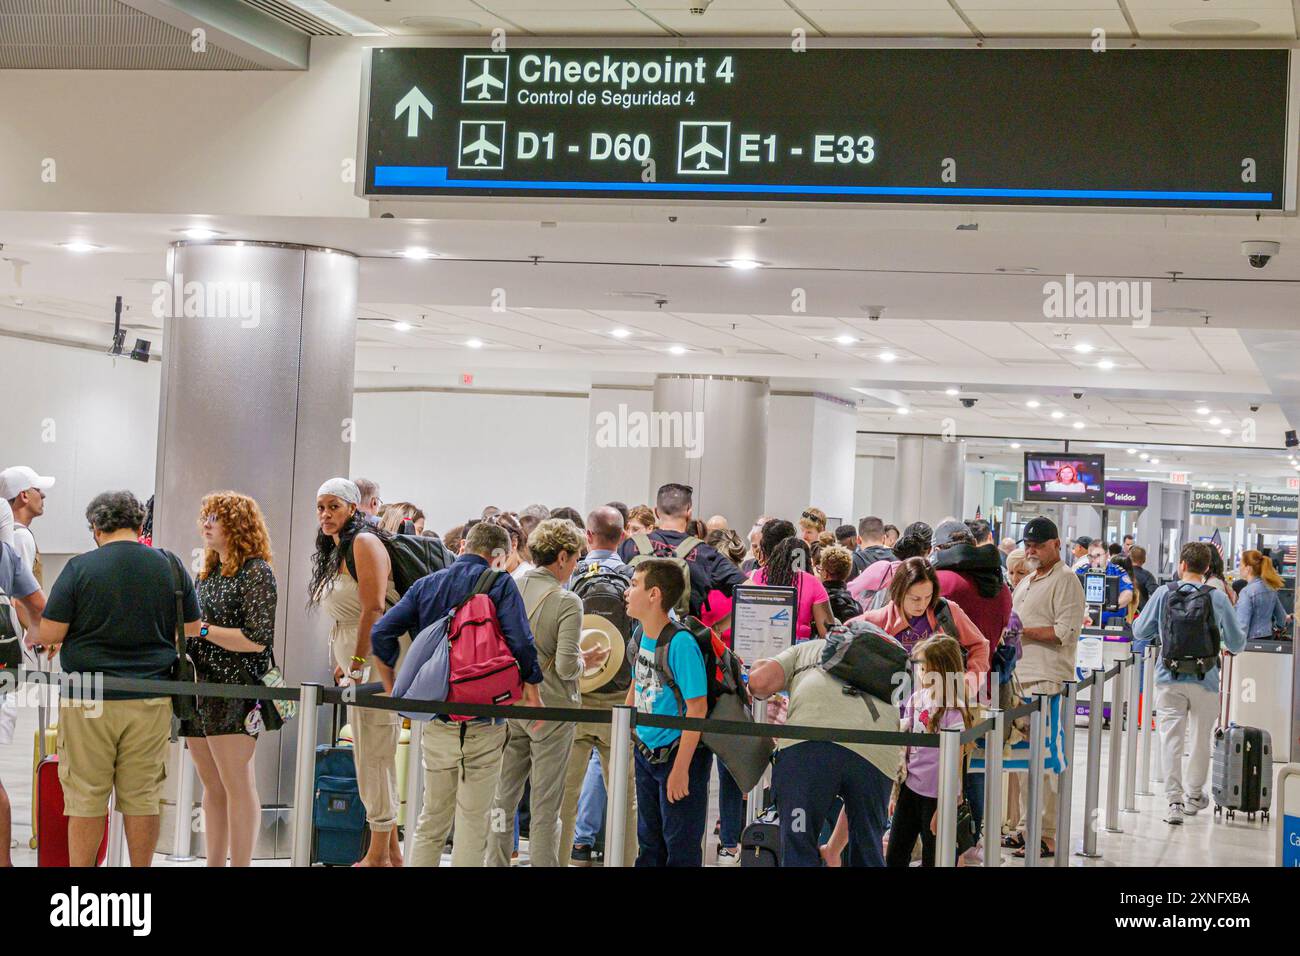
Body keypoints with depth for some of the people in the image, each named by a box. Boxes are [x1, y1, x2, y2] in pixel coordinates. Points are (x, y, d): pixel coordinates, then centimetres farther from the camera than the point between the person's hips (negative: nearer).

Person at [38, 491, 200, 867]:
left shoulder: (80, 568, -7)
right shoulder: (171, 567, 2)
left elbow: (49, 634, -8)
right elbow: (191, 633, 6)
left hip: (89, 699, -2)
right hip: (150, 701, 2)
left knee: (86, 800, 5)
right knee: (143, 798, 8)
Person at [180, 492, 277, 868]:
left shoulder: (256, 572, -8)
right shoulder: (209, 573, 17)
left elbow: (257, 639, -16)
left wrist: (202, 629, -15)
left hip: (235, 690, -9)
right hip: (201, 685, 9)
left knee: (236, 784, -6)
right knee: (212, 786, 12)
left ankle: (240, 866, -3)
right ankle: (214, 864, 17)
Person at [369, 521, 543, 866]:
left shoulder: (426, 585, 8)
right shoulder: (500, 584, -5)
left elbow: (381, 633, 1)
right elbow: (520, 642, -16)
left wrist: (392, 689, 10)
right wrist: (532, 692, -4)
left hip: (436, 722, 4)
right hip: (483, 724, -4)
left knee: (432, 819, 15)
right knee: (473, 822, 2)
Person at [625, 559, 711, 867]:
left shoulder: (680, 643, -24)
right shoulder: (641, 634, 1)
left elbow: (697, 708, -23)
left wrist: (681, 768, -23)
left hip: (678, 755, -8)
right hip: (646, 752, 8)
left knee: (680, 847, 1)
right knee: (649, 841, 18)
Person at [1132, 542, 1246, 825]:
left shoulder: (1164, 593, -5)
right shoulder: (1217, 598, -5)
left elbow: (1140, 632, 4)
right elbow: (1237, 643, 3)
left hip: (1169, 678, 0)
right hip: (1205, 680, 0)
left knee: (1171, 738, 3)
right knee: (1200, 738, 16)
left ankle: (1175, 801, -5)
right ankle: (1194, 795, 30)